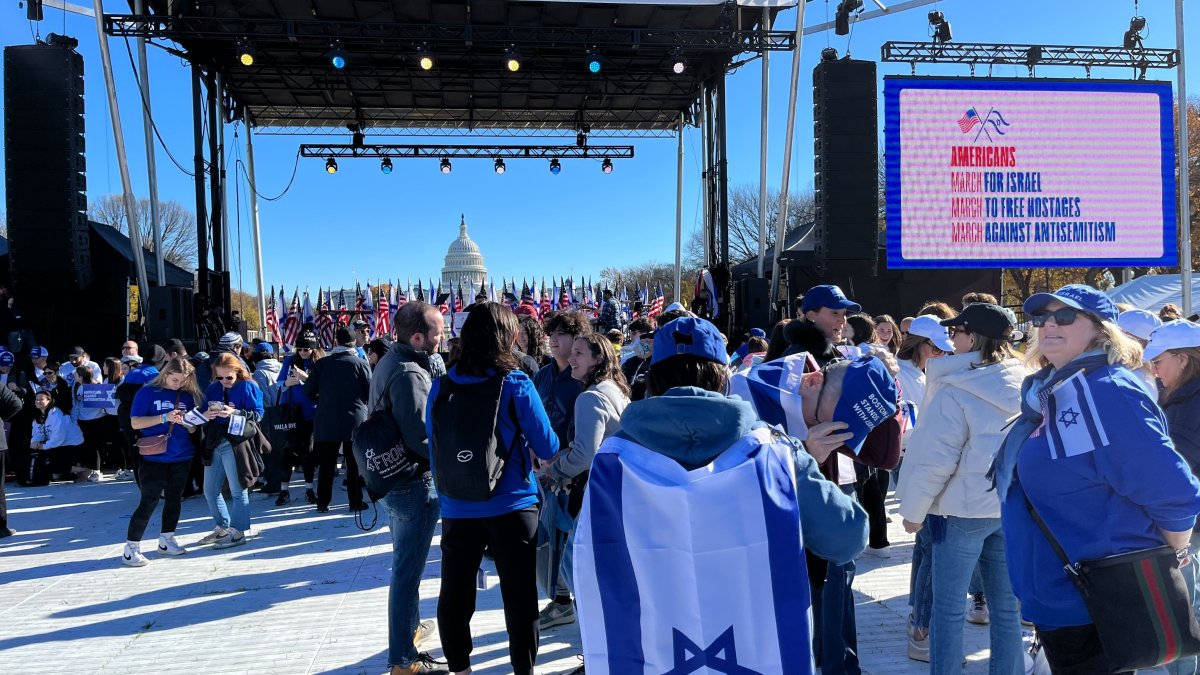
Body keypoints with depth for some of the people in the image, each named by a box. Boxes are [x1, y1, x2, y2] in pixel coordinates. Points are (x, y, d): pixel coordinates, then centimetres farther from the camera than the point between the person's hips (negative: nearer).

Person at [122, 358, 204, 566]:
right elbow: (135, 423, -10)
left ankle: (166, 540, 26)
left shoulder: (187, 396, 6)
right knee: (149, 501, -8)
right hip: (153, 457, -5)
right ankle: (131, 548, -1)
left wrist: (185, 422, -13)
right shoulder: (147, 392, -5)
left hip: (181, 457, 5)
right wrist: (164, 418, -21)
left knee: (174, 498, 12)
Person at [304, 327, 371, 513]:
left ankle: (323, 503, 13)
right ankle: (355, 502, 10)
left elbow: (308, 390, 0)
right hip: (355, 420, -1)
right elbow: (370, 393, -5)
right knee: (354, 463, 7)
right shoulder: (360, 364, -7)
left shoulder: (322, 363, -2)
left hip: (327, 420, 2)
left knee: (327, 464, 9)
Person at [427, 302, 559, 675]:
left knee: (455, 596, 16)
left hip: (457, 509, 3)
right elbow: (548, 448, -7)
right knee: (519, 598, 10)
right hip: (511, 508, -3)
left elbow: (432, 446, 8)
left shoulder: (441, 387, -2)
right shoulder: (516, 385, -12)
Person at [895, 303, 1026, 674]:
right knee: (1006, 605, 14)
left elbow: (934, 458, -15)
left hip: (964, 508, -6)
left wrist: (913, 509, -3)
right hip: (1012, 505, 6)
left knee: (948, 608, 5)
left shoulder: (955, 391, -16)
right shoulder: (1025, 387, 3)